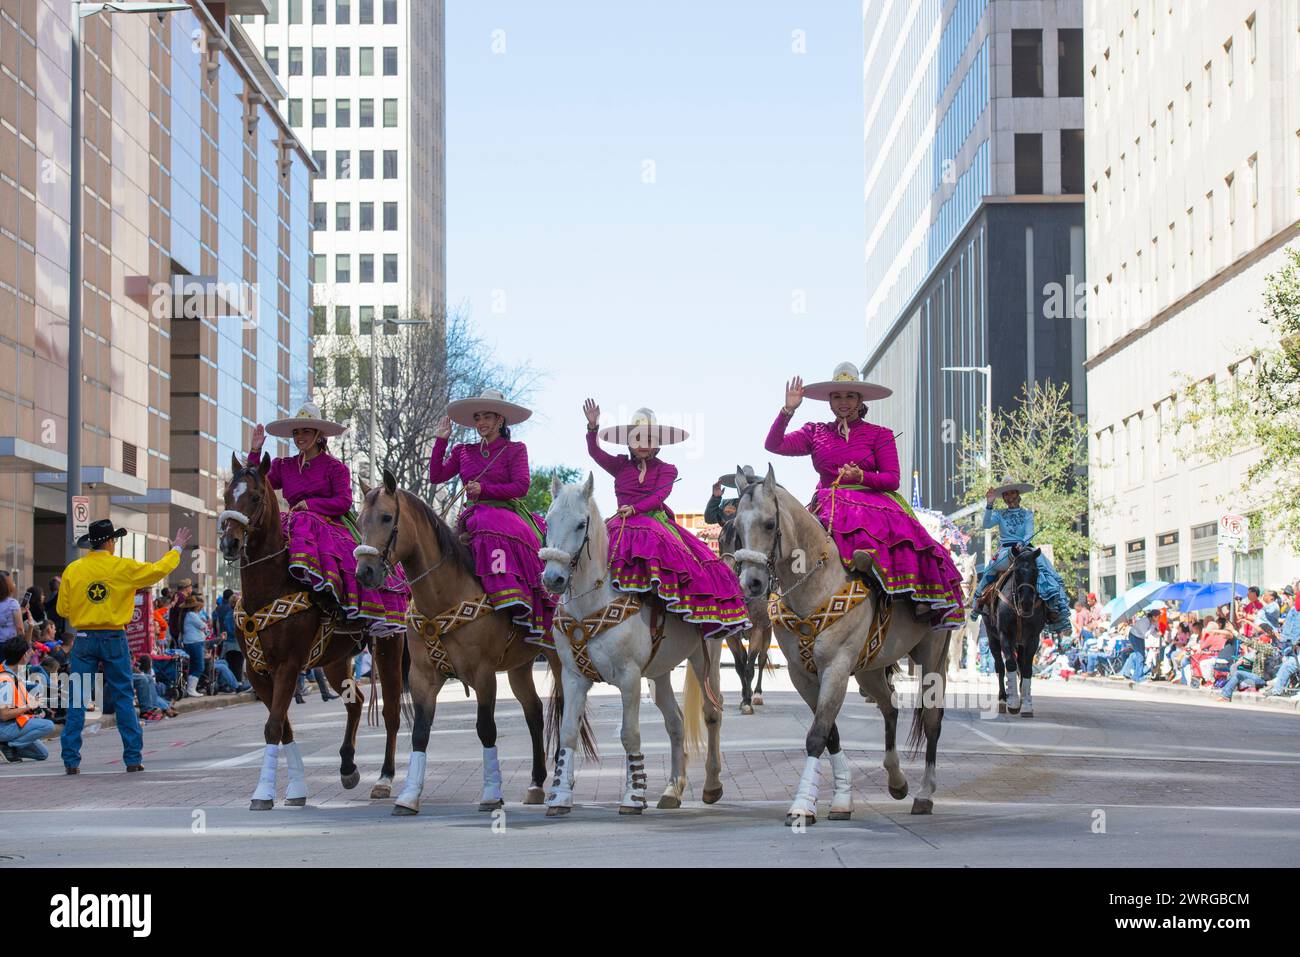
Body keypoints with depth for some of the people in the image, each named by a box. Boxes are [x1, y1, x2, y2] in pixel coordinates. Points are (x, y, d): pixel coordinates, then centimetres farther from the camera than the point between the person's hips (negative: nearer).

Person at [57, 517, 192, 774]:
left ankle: (71, 760, 1)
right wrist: (177, 549, 21)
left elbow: (63, 609, 3)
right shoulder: (123, 567, -5)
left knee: (77, 700, 4)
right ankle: (133, 758, 7)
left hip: (84, 639, 1)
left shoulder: (73, 570, -2)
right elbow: (159, 570, 5)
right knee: (123, 699, 7)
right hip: (114, 639, -1)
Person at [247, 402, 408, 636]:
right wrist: (255, 452, 7)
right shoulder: (284, 466, 20)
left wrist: (310, 504, -12)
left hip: (333, 524, -2)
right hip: (299, 522, 2)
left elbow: (344, 502, -4)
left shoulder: (335, 467, 7)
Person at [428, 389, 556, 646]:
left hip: (508, 511, -5)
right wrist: (440, 441, 6)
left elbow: (521, 486, -4)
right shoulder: (463, 452, 19)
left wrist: (484, 488, -12)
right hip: (474, 516, 5)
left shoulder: (515, 449, 8)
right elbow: (436, 477, 9)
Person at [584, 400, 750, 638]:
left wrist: (635, 508, -20)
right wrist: (592, 427, -14)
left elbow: (659, 495, -4)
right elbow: (595, 453, 3)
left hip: (656, 518, -1)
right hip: (624, 521, 1)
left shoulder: (666, 469, 12)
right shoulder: (620, 466, 16)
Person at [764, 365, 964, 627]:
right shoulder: (816, 433, 17)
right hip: (829, 505, 2)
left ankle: (923, 596, -41)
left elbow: (892, 479, 2)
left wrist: (861, 476, -16)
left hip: (872, 504, -2)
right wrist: (788, 410, -4)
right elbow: (774, 445, 7)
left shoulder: (879, 435, 11)